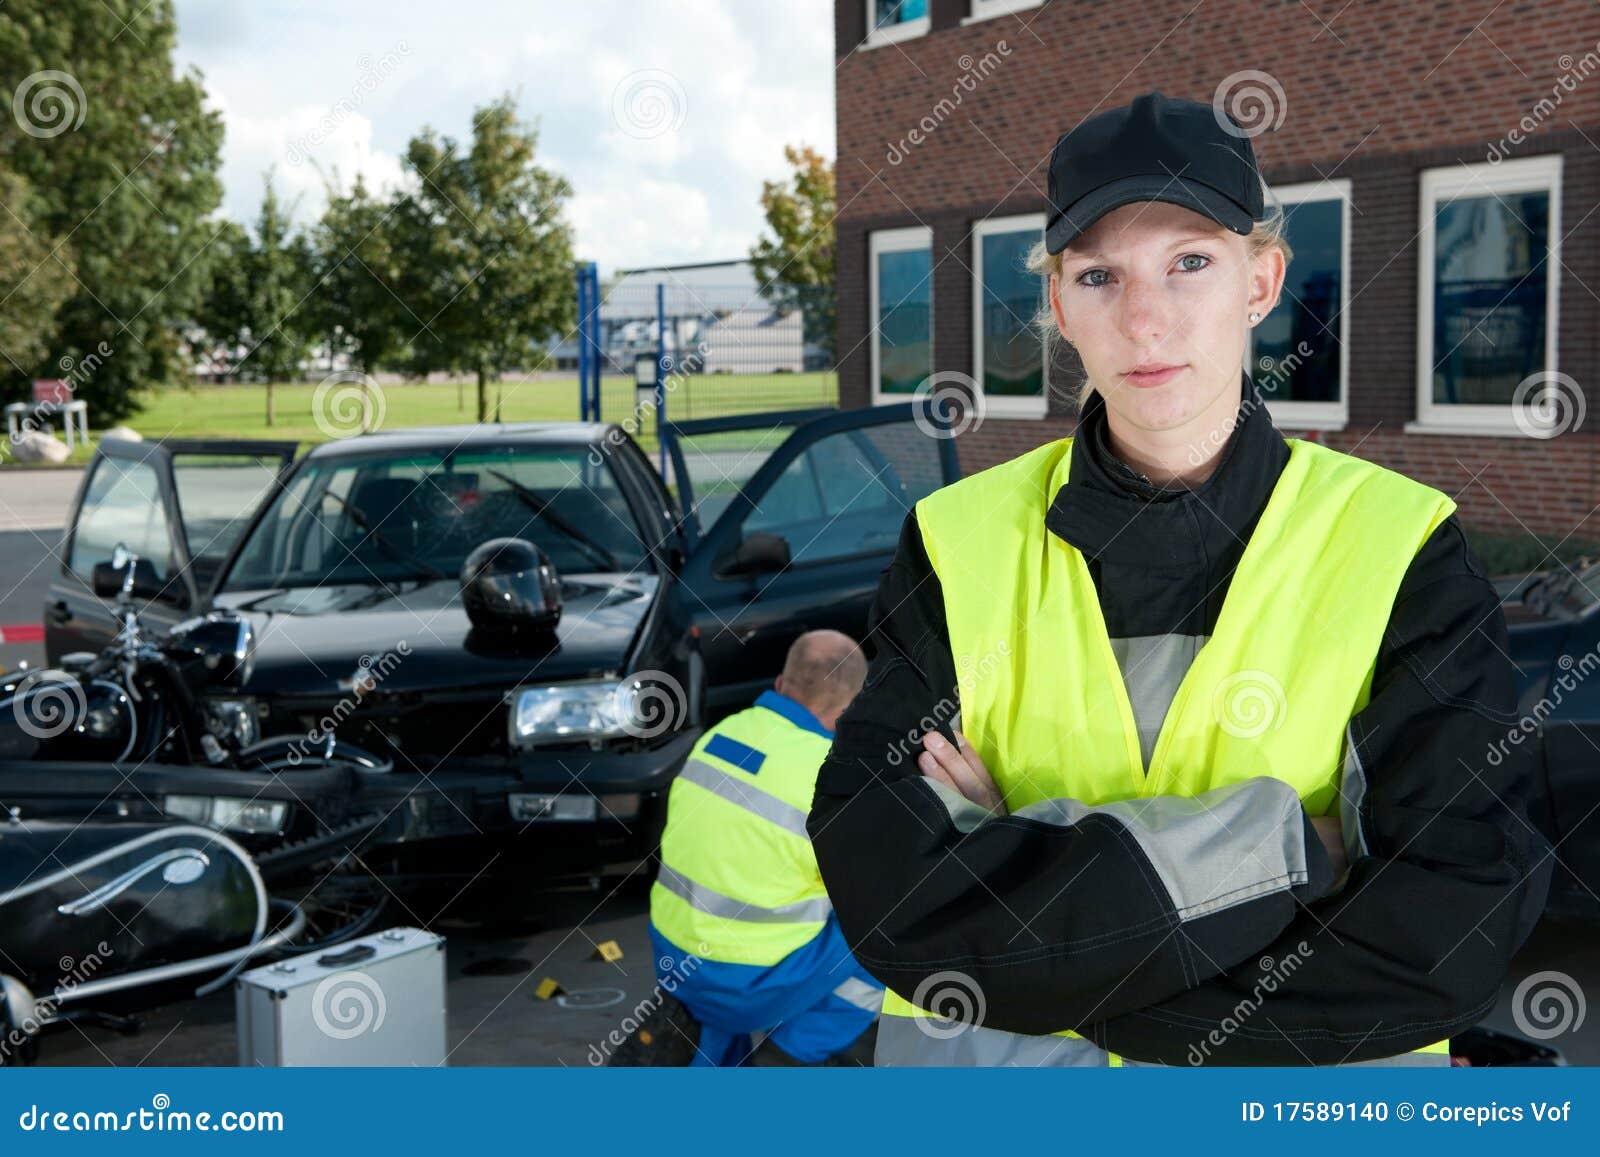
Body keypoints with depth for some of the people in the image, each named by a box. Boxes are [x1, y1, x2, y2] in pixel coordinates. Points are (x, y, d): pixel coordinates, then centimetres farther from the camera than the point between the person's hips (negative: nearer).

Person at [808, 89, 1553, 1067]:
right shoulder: (957, 544, -8)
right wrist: (1281, 848, -23)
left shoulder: (1403, 551, -10)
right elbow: (880, 887, -19)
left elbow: (1459, 928, -20)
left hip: (1318, 1068, 0)